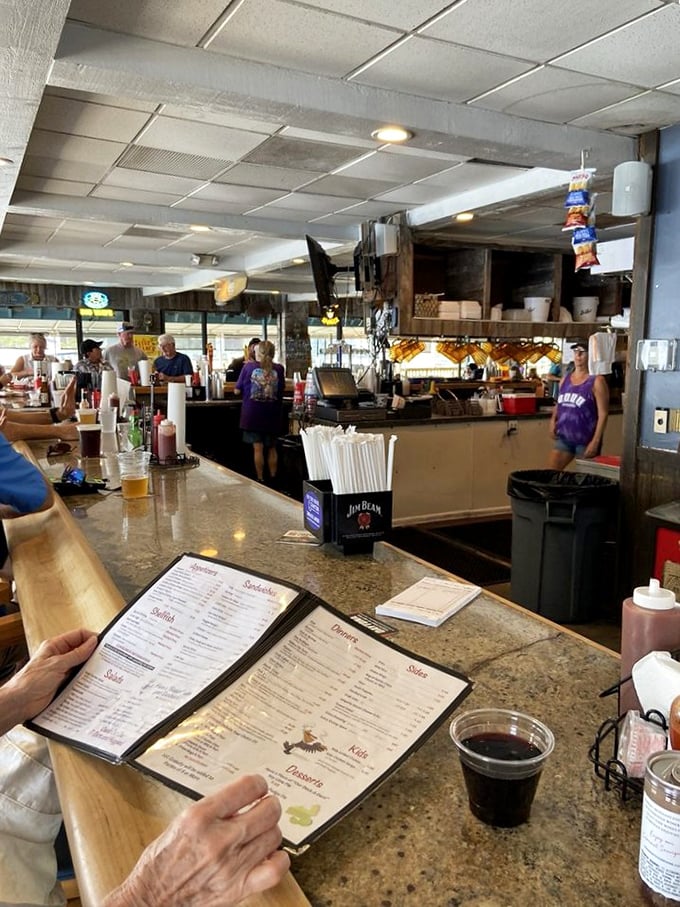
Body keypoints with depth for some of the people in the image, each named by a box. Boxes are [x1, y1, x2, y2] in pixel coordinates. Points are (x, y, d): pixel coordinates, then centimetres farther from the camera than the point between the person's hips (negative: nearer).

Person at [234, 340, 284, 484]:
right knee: (272, 448, 14)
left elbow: (237, 391, 1)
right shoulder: (278, 369, -2)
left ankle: (260, 479, 8)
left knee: (258, 448, 3)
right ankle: (273, 478, 19)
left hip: (253, 414, -2)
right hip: (272, 415, 2)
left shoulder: (249, 367, -7)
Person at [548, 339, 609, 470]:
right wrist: (553, 419, 2)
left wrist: (595, 441, -17)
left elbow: (603, 413, -13)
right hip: (564, 437, 6)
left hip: (586, 440, -6)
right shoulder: (565, 379, 10)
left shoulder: (596, 381, -10)